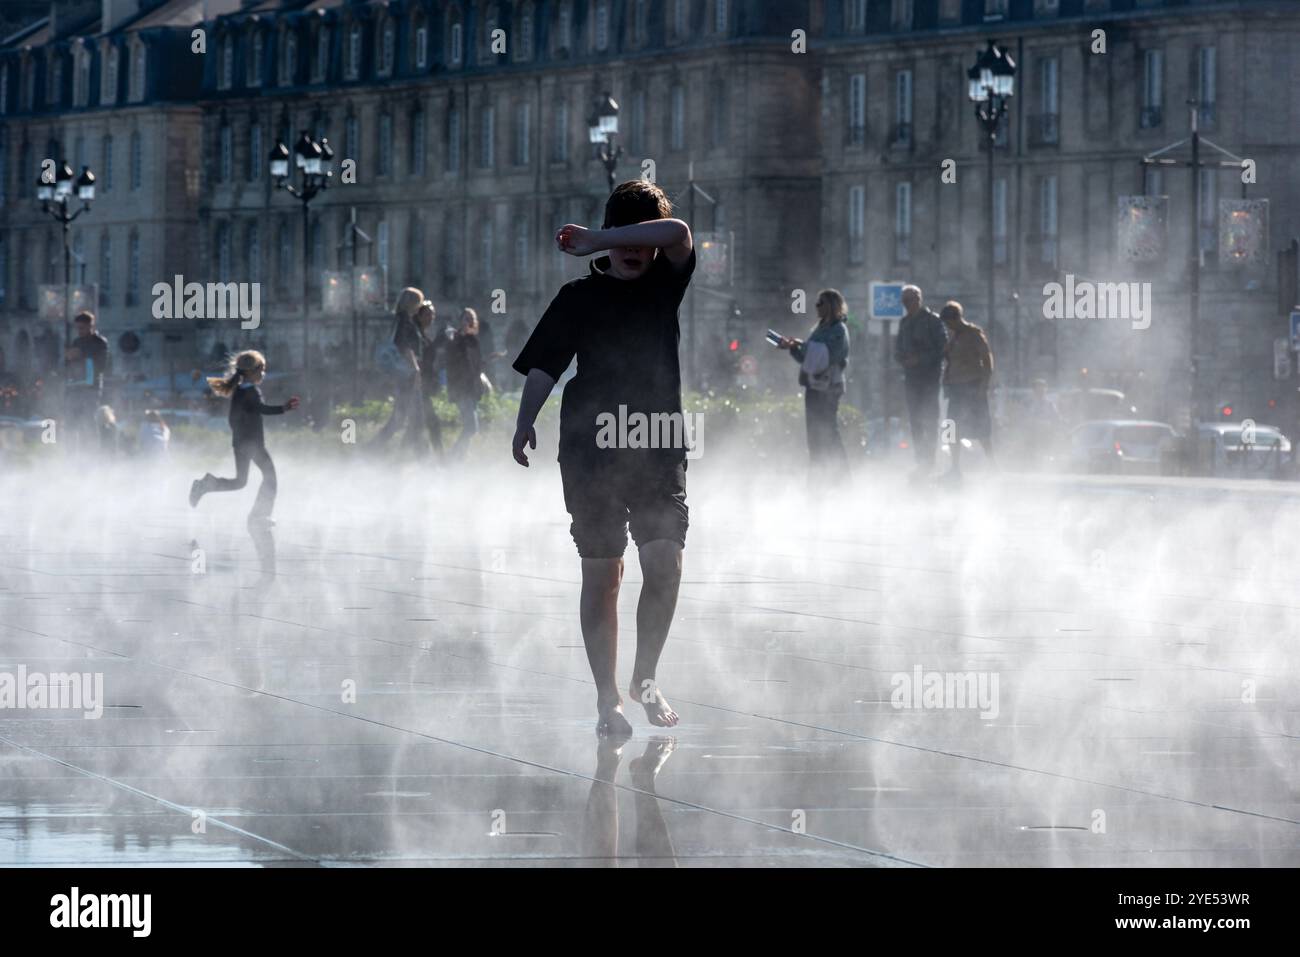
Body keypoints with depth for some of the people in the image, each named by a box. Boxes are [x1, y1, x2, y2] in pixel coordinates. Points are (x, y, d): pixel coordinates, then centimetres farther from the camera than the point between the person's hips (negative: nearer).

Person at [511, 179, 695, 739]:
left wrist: (595, 242, -13)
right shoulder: (579, 297, 6)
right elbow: (544, 364, 0)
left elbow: (678, 234, -11)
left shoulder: (664, 284, 9)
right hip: (591, 450, -1)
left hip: (659, 447, 1)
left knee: (665, 562, -13)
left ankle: (645, 677, 7)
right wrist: (525, 423, -16)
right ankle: (607, 699, 8)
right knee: (601, 575, 1)